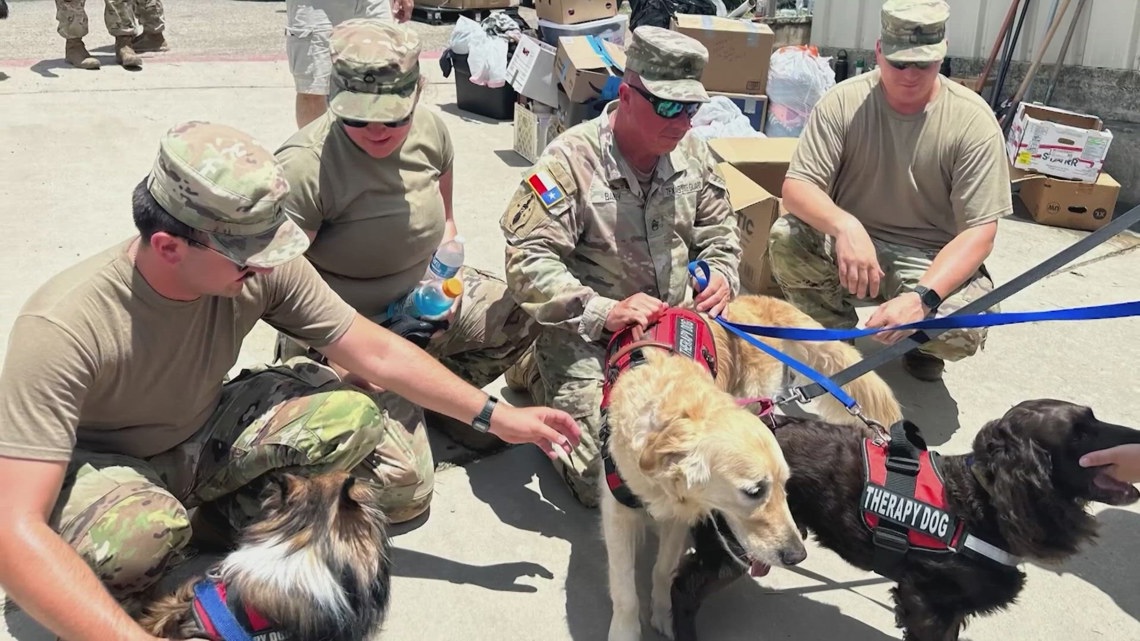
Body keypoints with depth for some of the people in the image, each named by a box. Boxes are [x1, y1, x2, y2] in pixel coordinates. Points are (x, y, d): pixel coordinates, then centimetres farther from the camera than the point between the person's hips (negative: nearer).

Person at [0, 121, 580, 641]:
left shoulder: (262, 269, -23)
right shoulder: (65, 324, -36)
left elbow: (377, 353, -13)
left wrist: (496, 417, -12)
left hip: (198, 439, 4)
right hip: (94, 466, -3)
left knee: (352, 415, -20)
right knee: (142, 531, -39)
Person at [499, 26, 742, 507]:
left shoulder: (691, 151, 2)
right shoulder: (571, 159, -18)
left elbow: (719, 229, 15)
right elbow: (528, 261, -23)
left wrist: (723, 274, -7)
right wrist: (603, 311, -34)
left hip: (675, 324, 7)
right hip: (585, 335, -6)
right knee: (606, 478, -14)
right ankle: (539, 375, 15)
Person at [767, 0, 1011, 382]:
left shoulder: (973, 120, -14)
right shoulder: (843, 101, -11)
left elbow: (979, 232, -17)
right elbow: (797, 188, -16)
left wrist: (922, 298, -34)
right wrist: (845, 226, -39)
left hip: (930, 259, -1)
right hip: (847, 242, 1)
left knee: (965, 328, -31)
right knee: (786, 239, -29)